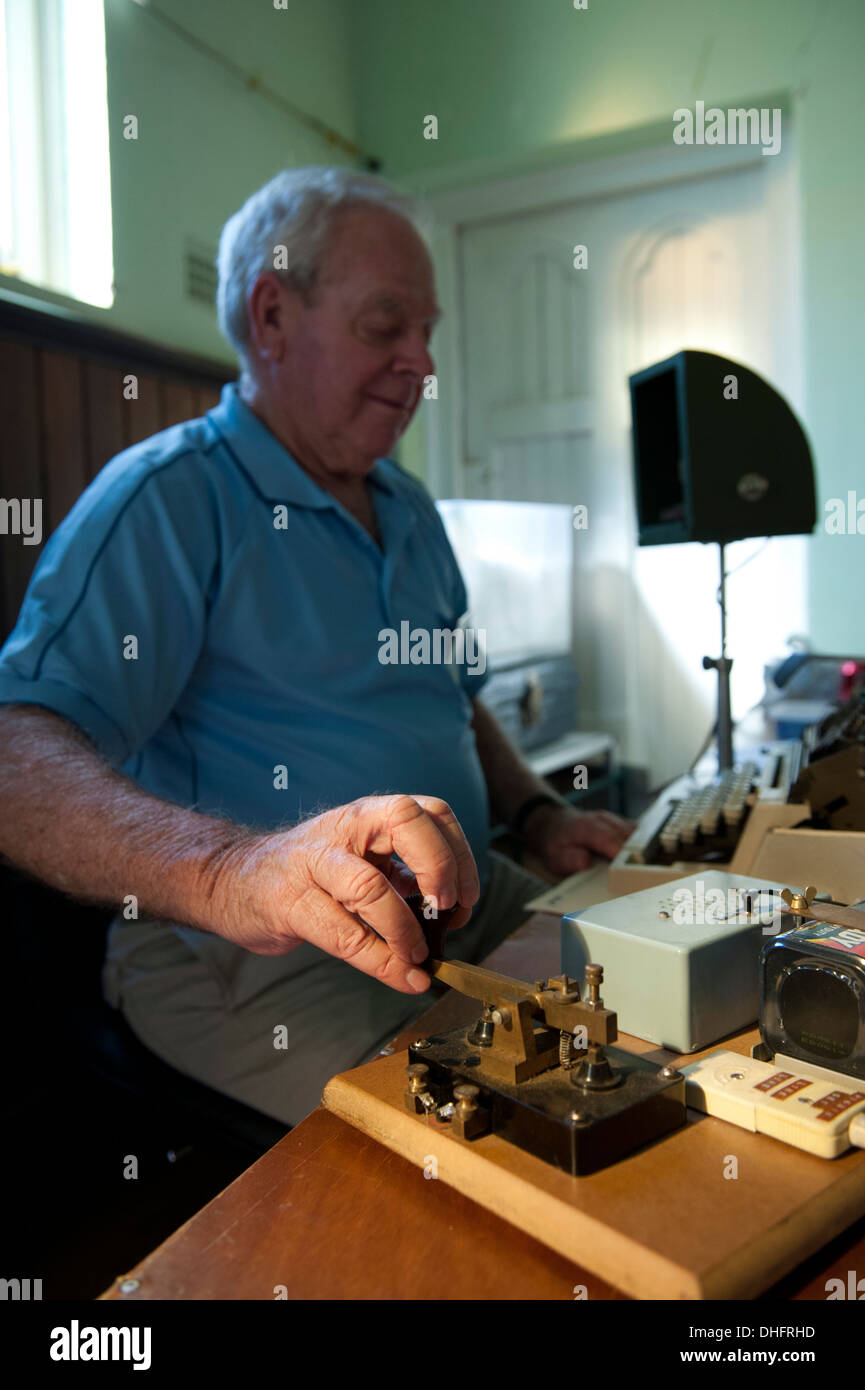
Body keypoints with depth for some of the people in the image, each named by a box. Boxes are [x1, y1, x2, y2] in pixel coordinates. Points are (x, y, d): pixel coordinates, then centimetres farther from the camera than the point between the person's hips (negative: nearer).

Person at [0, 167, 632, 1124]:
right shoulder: (169, 497, -8)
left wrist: (538, 815, 8)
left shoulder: (411, 513, 18)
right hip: (250, 956, -7)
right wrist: (229, 870, -42)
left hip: (471, 905, 8)